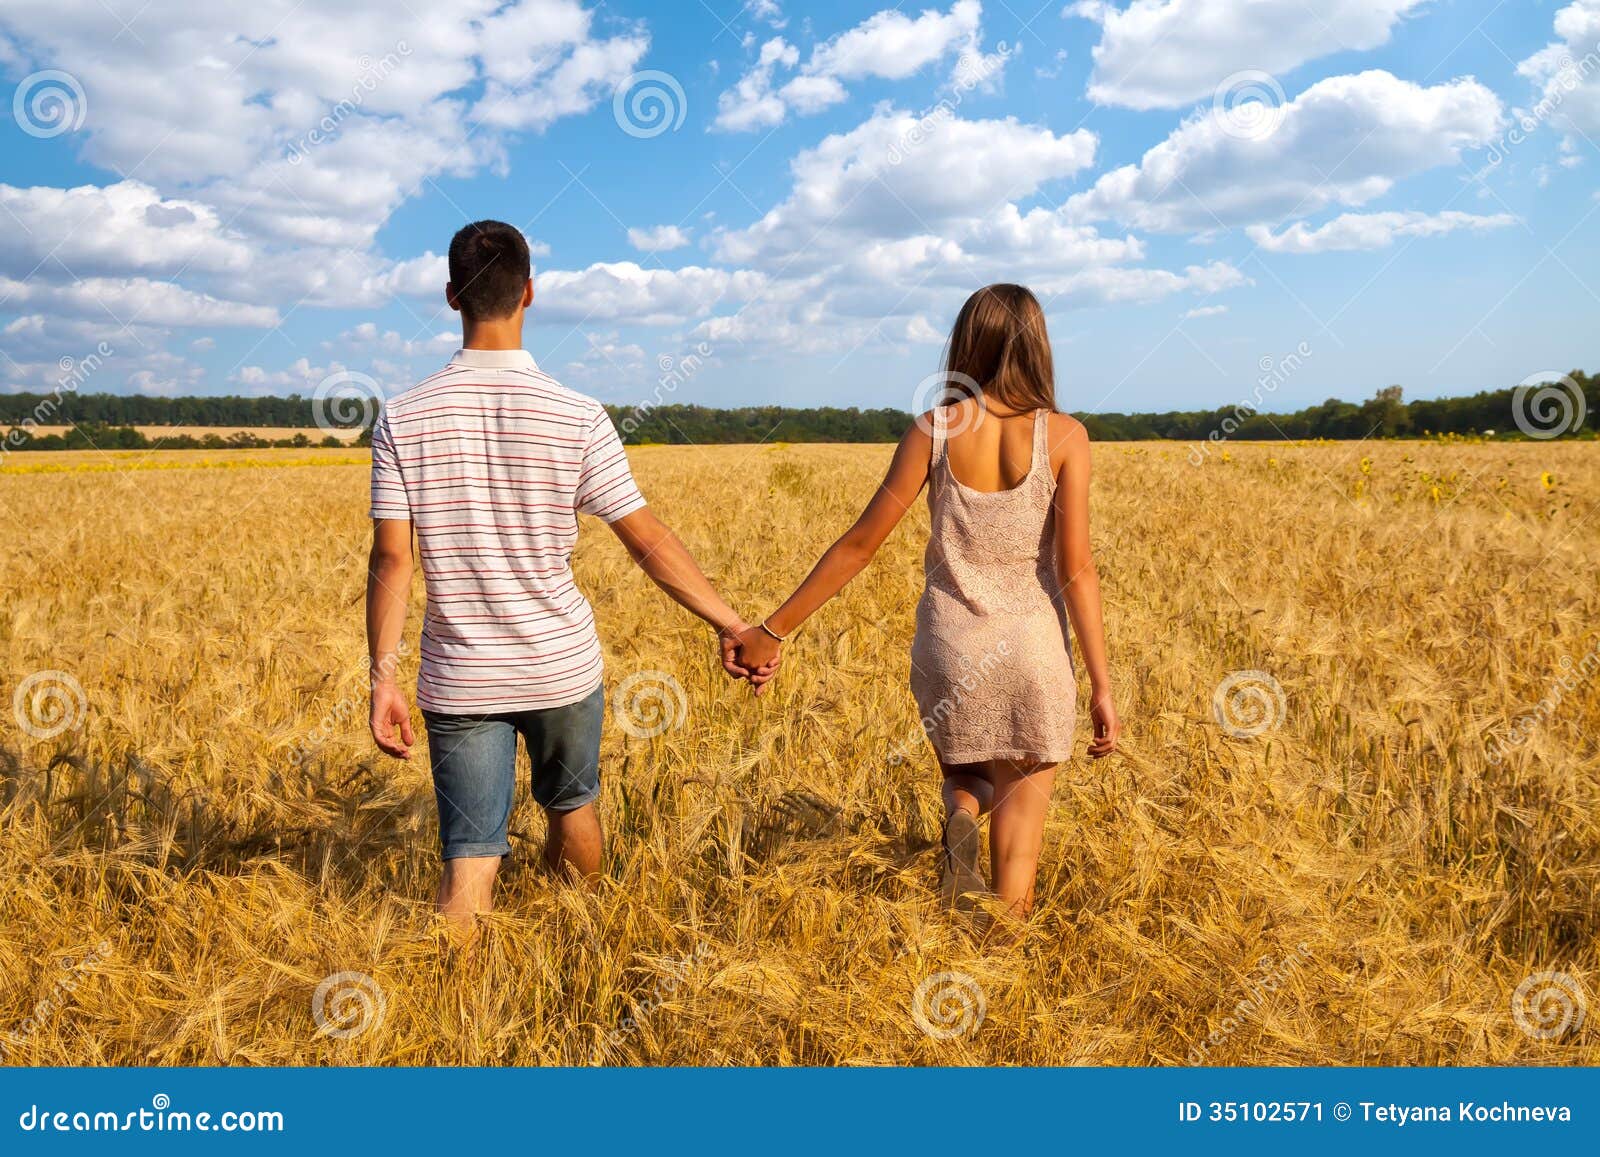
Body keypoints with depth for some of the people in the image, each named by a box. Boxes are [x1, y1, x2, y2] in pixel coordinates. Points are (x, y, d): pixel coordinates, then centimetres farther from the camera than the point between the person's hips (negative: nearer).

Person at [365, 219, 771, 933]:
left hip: (458, 679, 0)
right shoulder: (577, 419, -11)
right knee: (572, 808, 24)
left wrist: (382, 679, -2)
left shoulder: (404, 419, -7)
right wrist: (731, 624, 0)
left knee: (470, 860, 5)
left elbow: (391, 560, -8)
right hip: (562, 666, 0)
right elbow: (649, 541, -9)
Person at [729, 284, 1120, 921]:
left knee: (965, 777, 27)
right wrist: (1101, 686, -5)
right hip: (1034, 652, -1)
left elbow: (861, 542, -5)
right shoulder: (1064, 435, -5)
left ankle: (959, 819, -7)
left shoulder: (934, 428, -3)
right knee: (1022, 813, 13)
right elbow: (1076, 569, -10)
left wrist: (773, 630, 0)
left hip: (948, 645, 1)